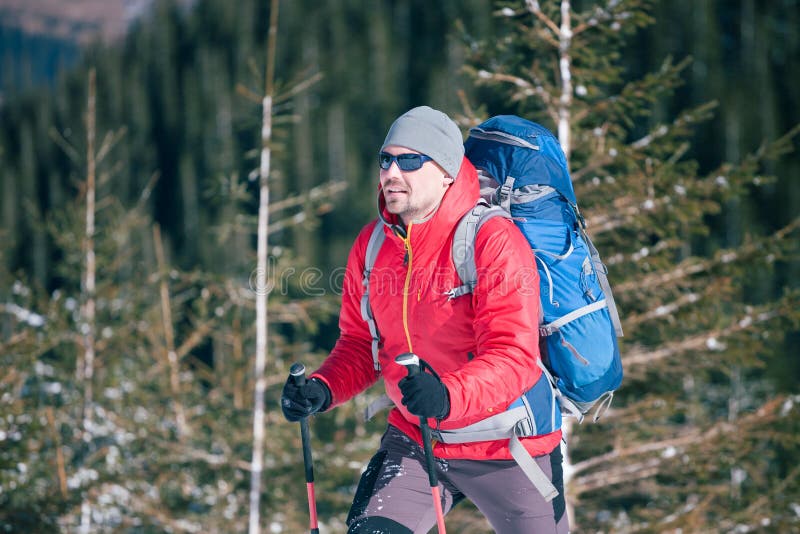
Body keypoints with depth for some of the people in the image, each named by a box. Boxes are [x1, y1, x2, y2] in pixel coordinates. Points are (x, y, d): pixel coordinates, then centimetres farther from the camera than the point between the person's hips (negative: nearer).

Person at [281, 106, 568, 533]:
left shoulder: (493, 241, -22)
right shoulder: (371, 245, -3)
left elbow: (514, 358, -29)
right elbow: (359, 344, 8)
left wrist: (449, 396, -47)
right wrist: (322, 389, -13)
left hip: (507, 447, -4)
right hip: (414, 442, 4)